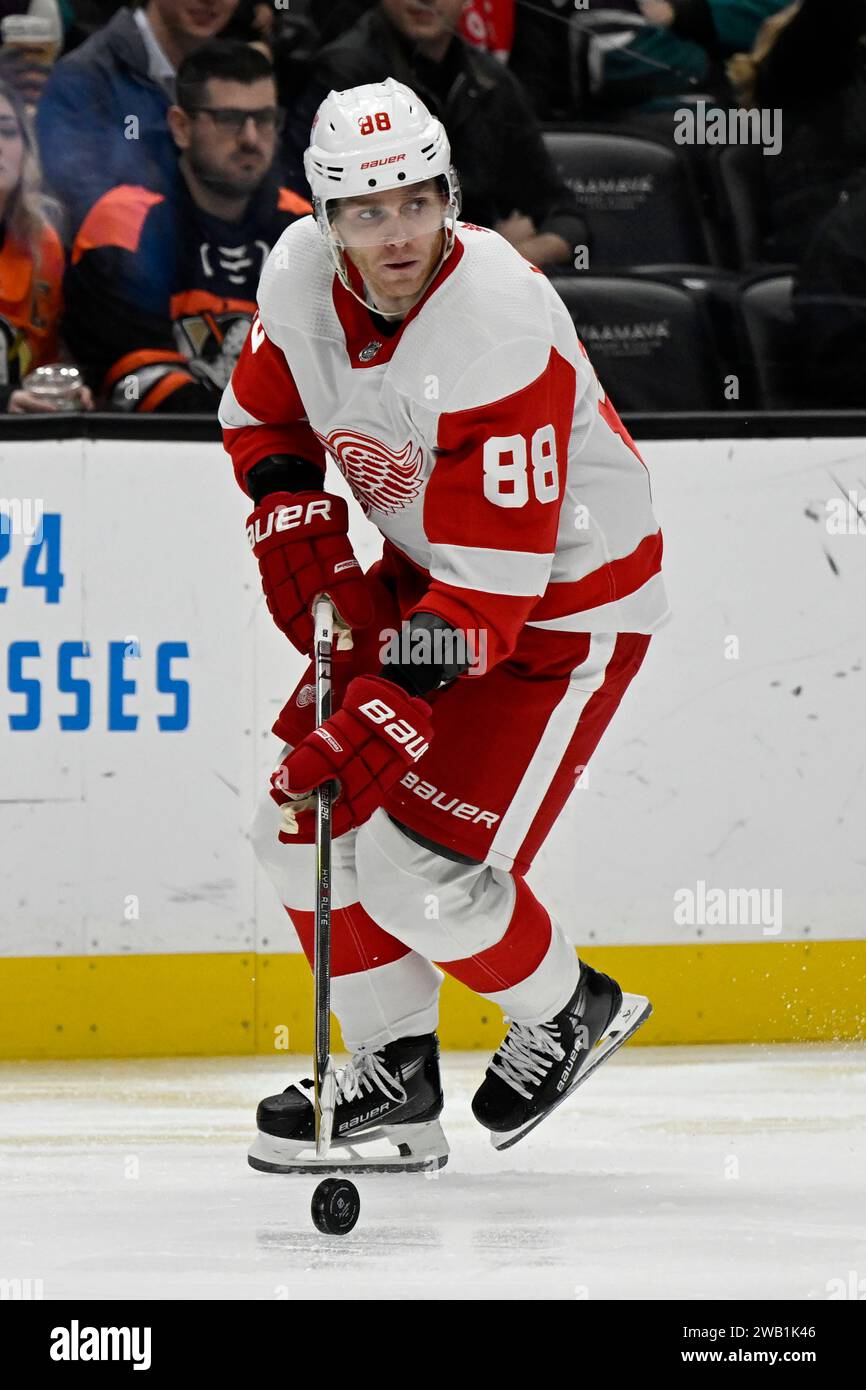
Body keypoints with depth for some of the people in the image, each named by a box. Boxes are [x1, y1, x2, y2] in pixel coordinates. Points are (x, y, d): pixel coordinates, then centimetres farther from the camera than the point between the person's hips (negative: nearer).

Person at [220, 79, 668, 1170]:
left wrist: (379, 719, -38)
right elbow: (263, 417, 11)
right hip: (423, 568, 8)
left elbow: (490, 588, -34)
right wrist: (296, 534, -5)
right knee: (302, 815, 2)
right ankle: (394, 1069, 18)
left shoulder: (501, 332, -34)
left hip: (563, 597, -8)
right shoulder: (301, 272, -12)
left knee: (418, 868, -15)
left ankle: (568, 1012, 14)